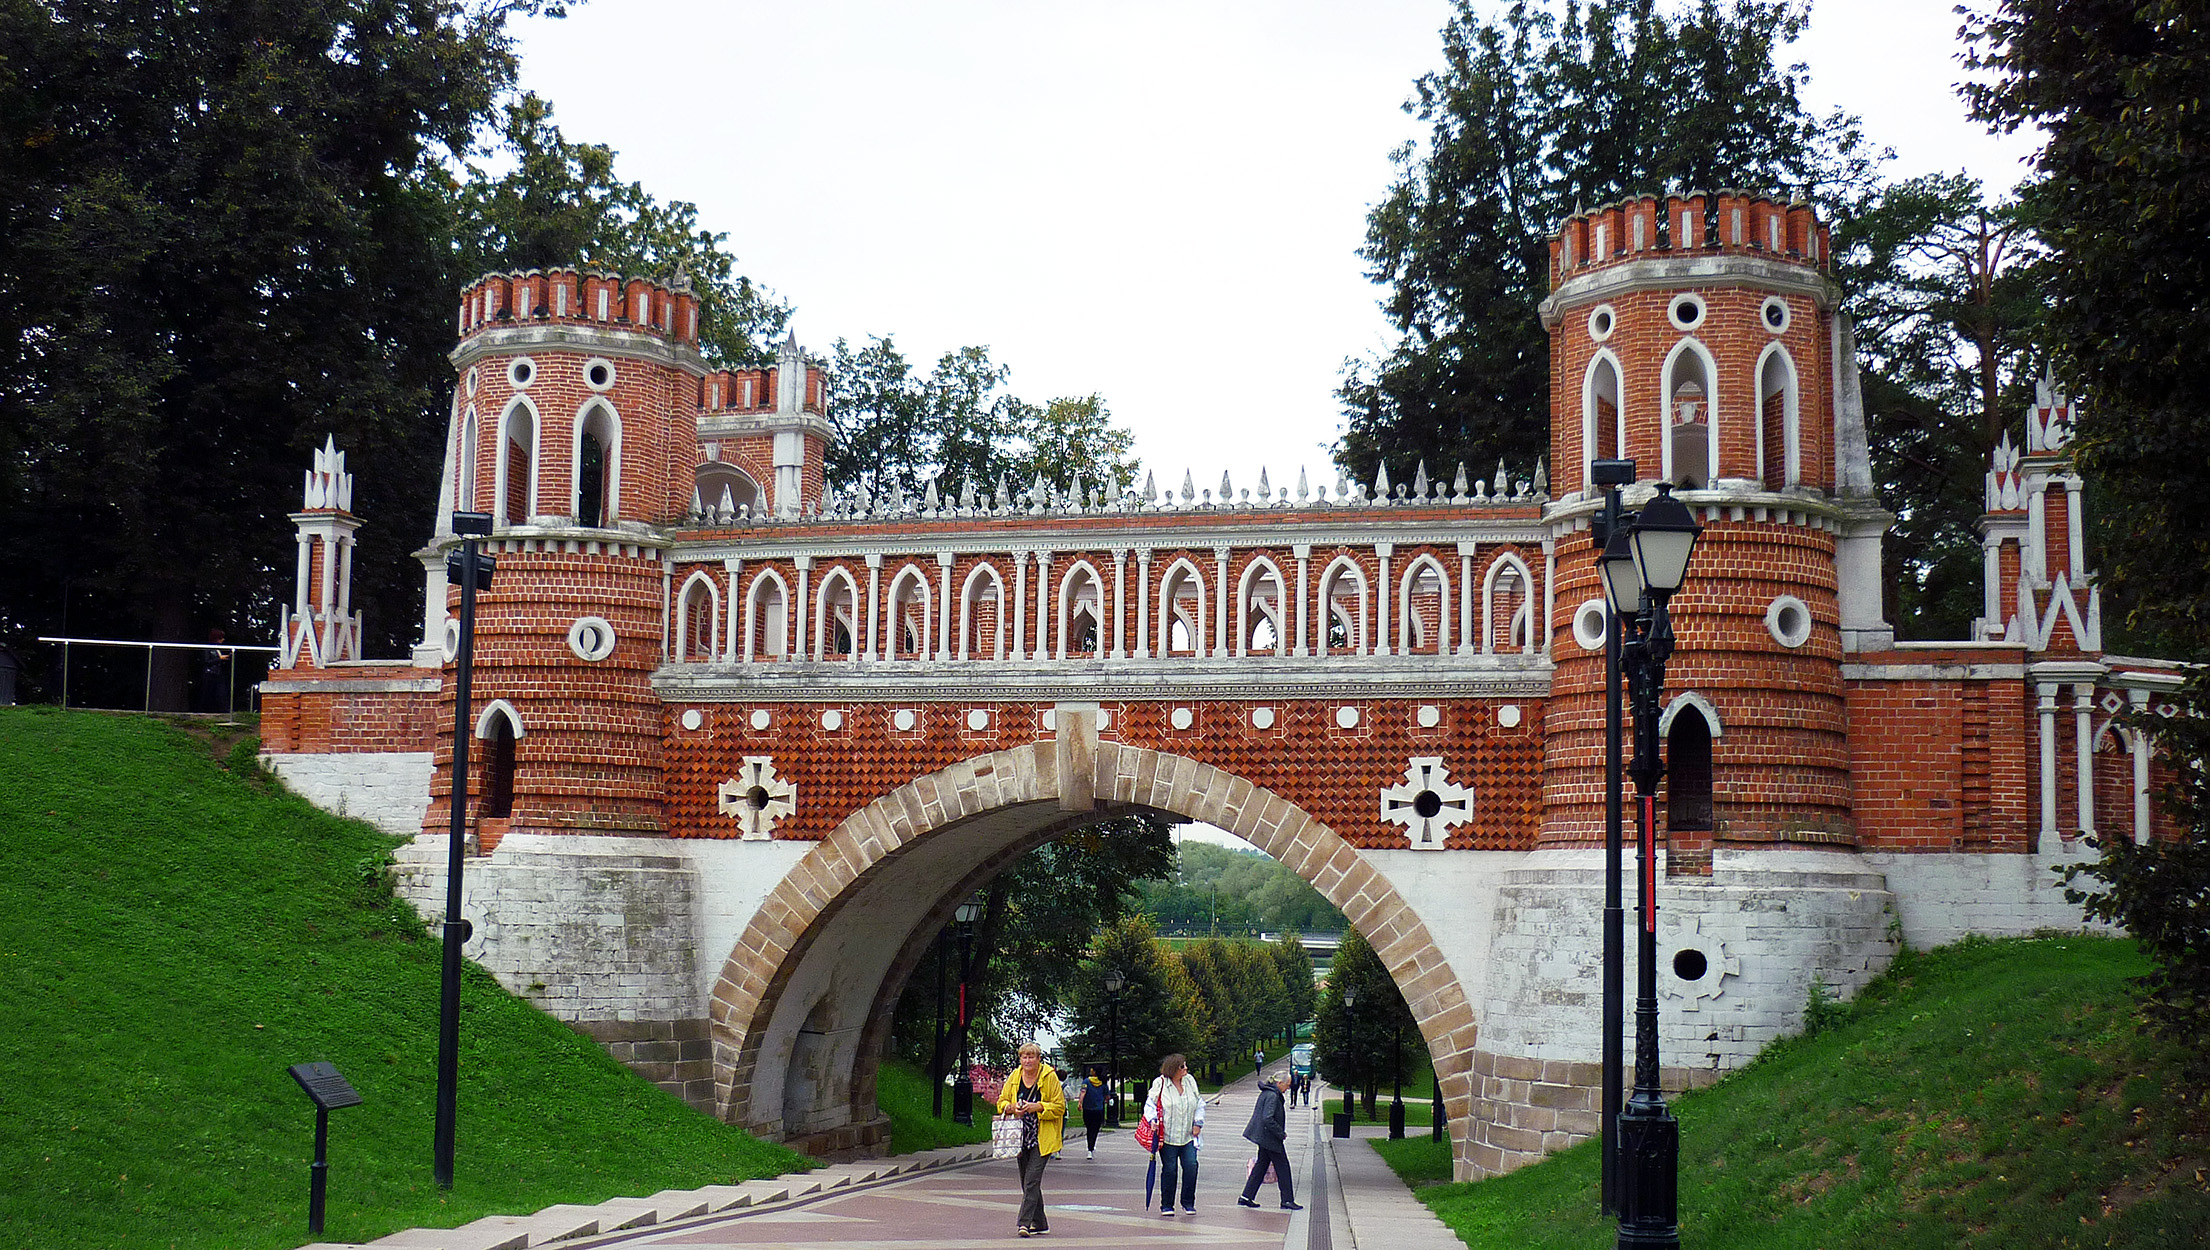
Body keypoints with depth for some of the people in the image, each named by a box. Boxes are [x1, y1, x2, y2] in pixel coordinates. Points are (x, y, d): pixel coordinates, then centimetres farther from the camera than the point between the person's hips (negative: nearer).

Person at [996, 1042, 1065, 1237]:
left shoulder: (1049, 1077, -5)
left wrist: (1038, 1107, -18)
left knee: (1032, 1181, -14)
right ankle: (1040, 1224, 20)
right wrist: (1011, 1107, -8)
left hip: (1042, 1139, -5)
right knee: (1027, 1182, 10)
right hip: (1022, 1138, 5)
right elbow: (1001, 1102, 14)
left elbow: (1059, 1107, -4)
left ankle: (1025, 1222, -17)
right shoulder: (1014, 1078, 8)